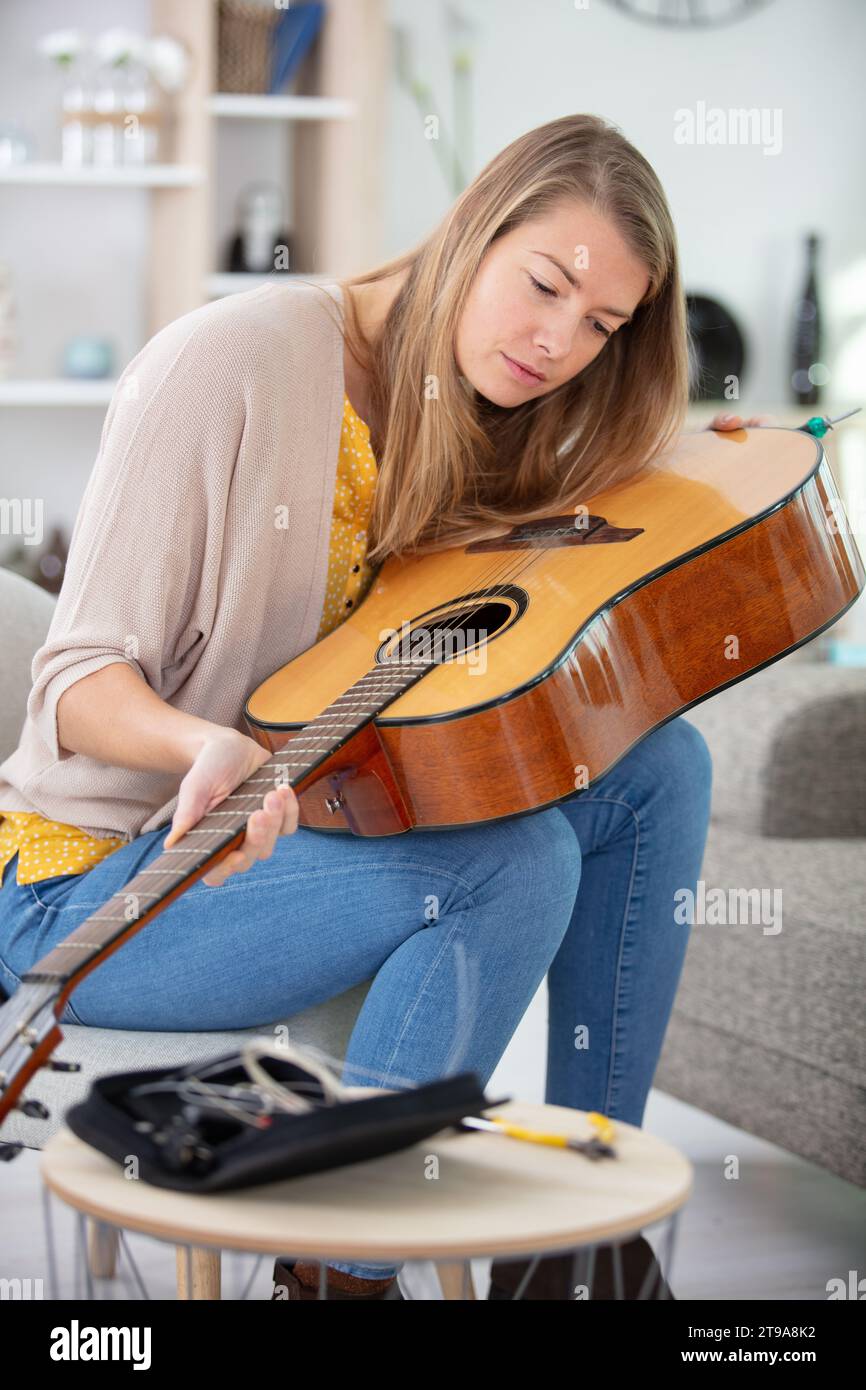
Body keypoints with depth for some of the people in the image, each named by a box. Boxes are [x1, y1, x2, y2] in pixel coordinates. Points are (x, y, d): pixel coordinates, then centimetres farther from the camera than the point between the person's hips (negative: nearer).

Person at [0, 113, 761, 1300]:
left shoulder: (486, 429, 6)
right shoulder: (235, 359, -17)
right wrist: (212, 747, -39)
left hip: (316, 825, 8)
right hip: (98, 885, -8)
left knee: (658, 768, -6)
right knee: (516, 862, -28)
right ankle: (341, 1272, -15)